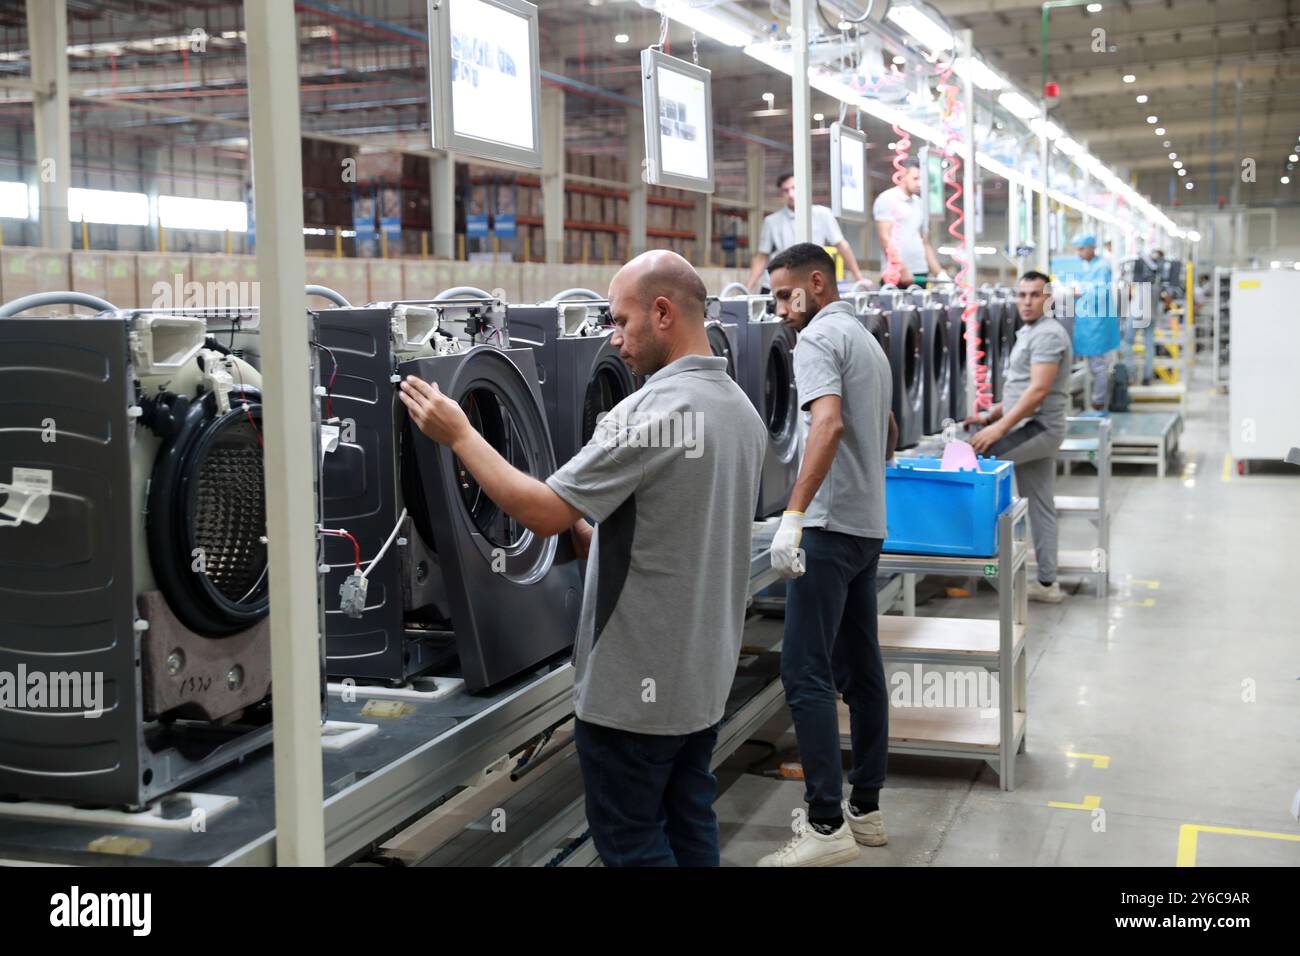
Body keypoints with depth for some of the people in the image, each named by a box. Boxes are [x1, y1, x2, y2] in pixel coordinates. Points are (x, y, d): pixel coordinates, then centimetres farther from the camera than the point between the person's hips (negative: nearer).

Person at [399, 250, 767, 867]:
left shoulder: (651, 411, -23)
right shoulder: (743, 411, 7)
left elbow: (541, 512, -23)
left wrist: (458, 435, -13)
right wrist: (591, 536, 12)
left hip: (635, 683, -9)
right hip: (705, 673, 9)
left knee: (630, 839, 5)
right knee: (689, 825, 18)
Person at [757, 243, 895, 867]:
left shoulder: (818, 337, -11)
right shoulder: (869, 342, 19)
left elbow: (829, 423, -26)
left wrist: (793, 516, -31)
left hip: (830, 527, -10)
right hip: (869, 527, 10)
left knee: (805, 670, -9)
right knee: (859, 668, 12)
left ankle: (827, 826, -9)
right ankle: (865, 808, 19)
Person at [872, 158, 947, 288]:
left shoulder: (920, 204, 19)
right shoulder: (886, 200, 0)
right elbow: (885, 238, -9)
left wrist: (940, 273, 11)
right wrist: (902, 270, -17)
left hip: (920, 275, 6)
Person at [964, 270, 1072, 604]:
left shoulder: (1048, 334, -14)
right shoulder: (1029, 333, 18)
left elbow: (1038, 390, -23)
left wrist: (1000, 428, -27)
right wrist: (990, 416, 13)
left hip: (1038, 428, -10)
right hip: (1033, 430, 10)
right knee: (1040, 508, 11)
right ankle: (1046, 583, 15)